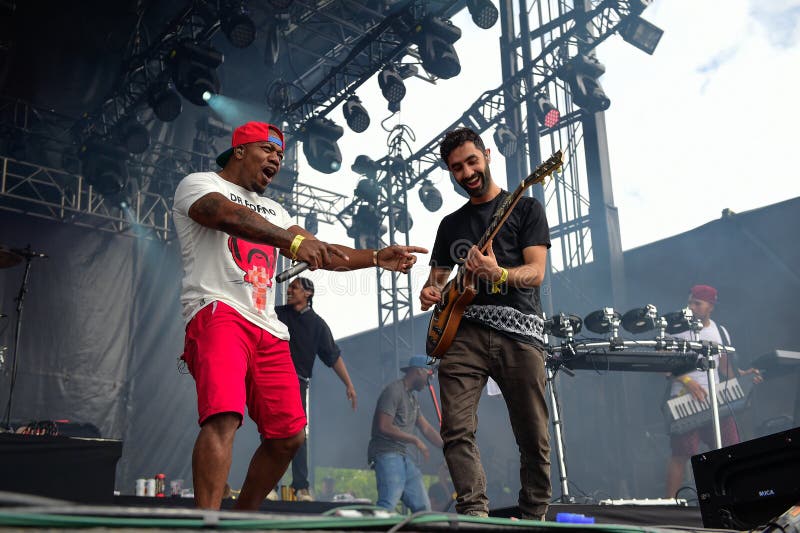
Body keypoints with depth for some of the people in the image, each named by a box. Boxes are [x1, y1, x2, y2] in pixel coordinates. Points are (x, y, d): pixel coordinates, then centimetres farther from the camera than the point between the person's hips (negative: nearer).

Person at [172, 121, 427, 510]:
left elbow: (320, 254, 25)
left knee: (287, 435, 5)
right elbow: (230, 216, -16)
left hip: (268, 330, 8)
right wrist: (293, 240, -31)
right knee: (224, 416, -28)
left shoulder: (273, 211, 29)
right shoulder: (199, 184, 7)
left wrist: (378, 257, 13)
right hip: (219, 311, -7)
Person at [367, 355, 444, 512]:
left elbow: (426, 428, 22)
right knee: (388, 505, -23)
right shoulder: (393, 391, -10)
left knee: (422, 507, 5)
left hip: (403, 457, 10)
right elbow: (384, 427, -18)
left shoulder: (412, 397, 21)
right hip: (387, 455, -10)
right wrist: (415, 440, -12)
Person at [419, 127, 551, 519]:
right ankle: (474, 511, -6)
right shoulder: (451, 224, 21)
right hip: (464, 331, 3)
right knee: (456, 430, -11)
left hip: (519, 332, -3)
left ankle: (534, 517, 17)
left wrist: (497, 274, -25)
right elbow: (437, 277, 25)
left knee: (533, 438, 1)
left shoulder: (525, 208, 8)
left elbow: (536, 273, -3)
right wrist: (429, 293, 0)